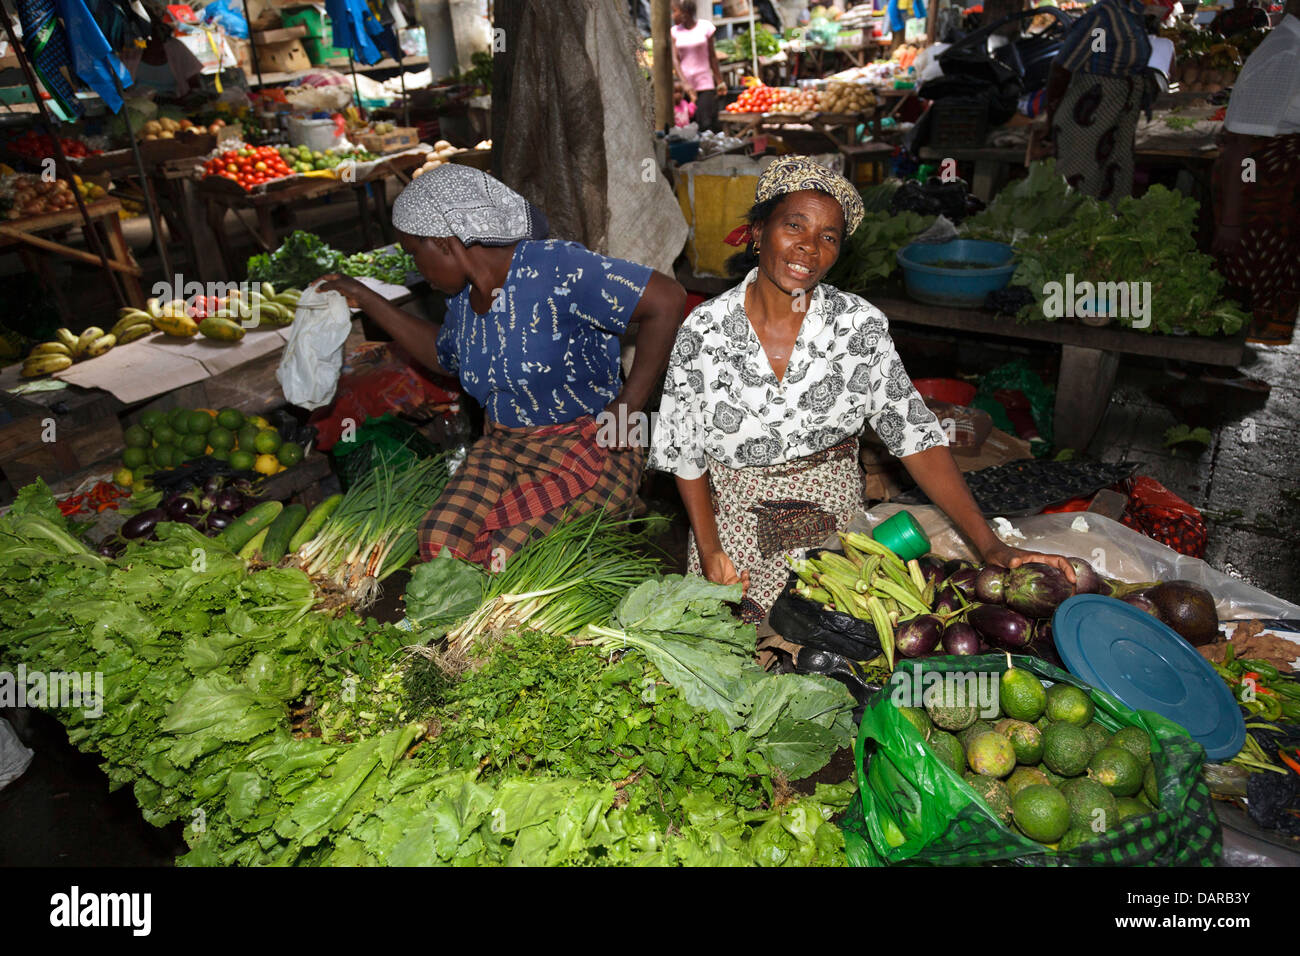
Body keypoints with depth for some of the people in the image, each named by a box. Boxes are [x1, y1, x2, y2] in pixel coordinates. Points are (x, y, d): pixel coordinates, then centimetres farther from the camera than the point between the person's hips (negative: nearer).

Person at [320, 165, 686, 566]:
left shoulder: (555, 268, -20)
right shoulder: (465, 294, 8)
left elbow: (667, 300, -27)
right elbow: (443, 357, 29)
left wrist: (627, 409, -22)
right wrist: (368, 301, 23)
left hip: (586, 447, -7)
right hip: (502, 447, 7)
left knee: (502, 555, -24)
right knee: (440, 542, -17)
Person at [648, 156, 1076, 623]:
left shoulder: (860, 324, -11)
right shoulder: (705, 328, -12)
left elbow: (917, 436, -12)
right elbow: (684, 451, -4)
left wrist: (992, 547, -19)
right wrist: (709, 551, -11)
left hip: (834, 522, 1)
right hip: (736, 529, 0)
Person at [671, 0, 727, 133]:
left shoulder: (705, 27, 2)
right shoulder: (675, 32, 6)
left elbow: (712, 56, 8)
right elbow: (675, 60, -3)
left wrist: (720, 82, 9)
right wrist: (685, 85, -18)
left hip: (705, 85, -2)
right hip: (685, 85, 2)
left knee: (707, 125, -13)